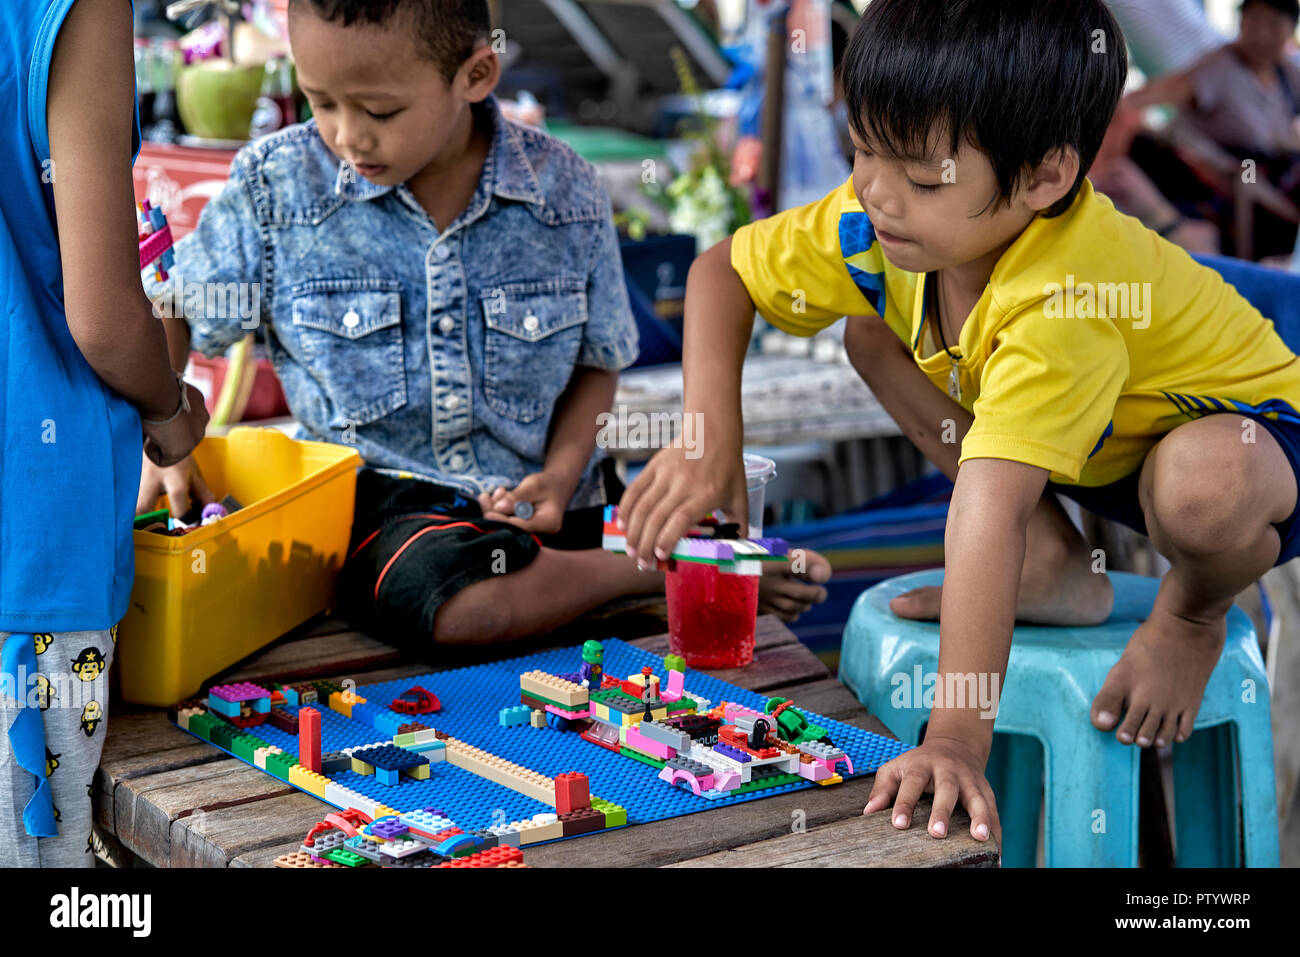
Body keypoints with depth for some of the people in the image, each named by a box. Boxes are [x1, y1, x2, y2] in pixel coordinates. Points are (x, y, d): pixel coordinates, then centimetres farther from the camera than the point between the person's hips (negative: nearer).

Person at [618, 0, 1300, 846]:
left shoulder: (1063, 304, -41)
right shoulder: (884, 221, -20)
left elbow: (989, 508, -48)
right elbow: (719, 271, -8)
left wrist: (956, 737, -51)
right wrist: (711, 439, -23)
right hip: (1093, 446, 7)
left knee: (1203, 485, -43)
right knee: (875, 328, -6)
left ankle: (1192, 613, -4)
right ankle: (1056, 570, 2)